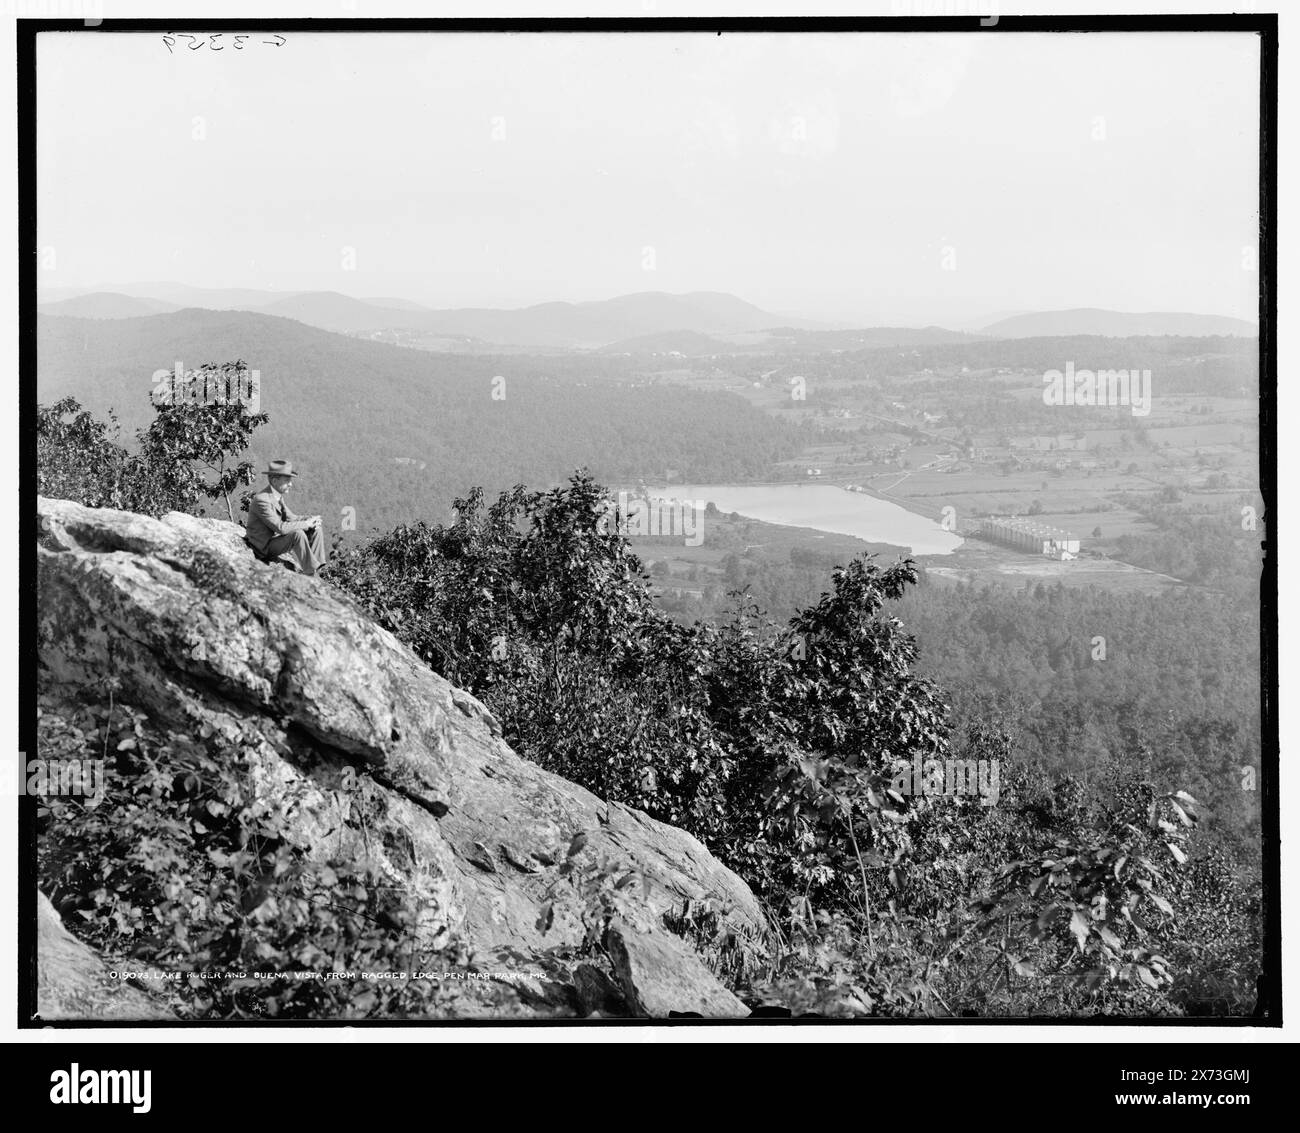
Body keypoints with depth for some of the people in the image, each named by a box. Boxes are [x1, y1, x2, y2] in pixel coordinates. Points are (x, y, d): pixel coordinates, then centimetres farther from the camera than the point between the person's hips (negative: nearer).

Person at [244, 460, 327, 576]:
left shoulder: (278, 496, 6)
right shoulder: (261, 500, -25)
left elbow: (290, 518, 10)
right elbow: (280, 527, -30)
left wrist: (311, 519, -9)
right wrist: (306, 524, -20)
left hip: (277, 537, 10)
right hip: (265, 546, -10)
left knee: (316, 529, 3)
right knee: (298, 534, -32)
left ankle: (317, 569, -2)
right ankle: (310, 574, -21)